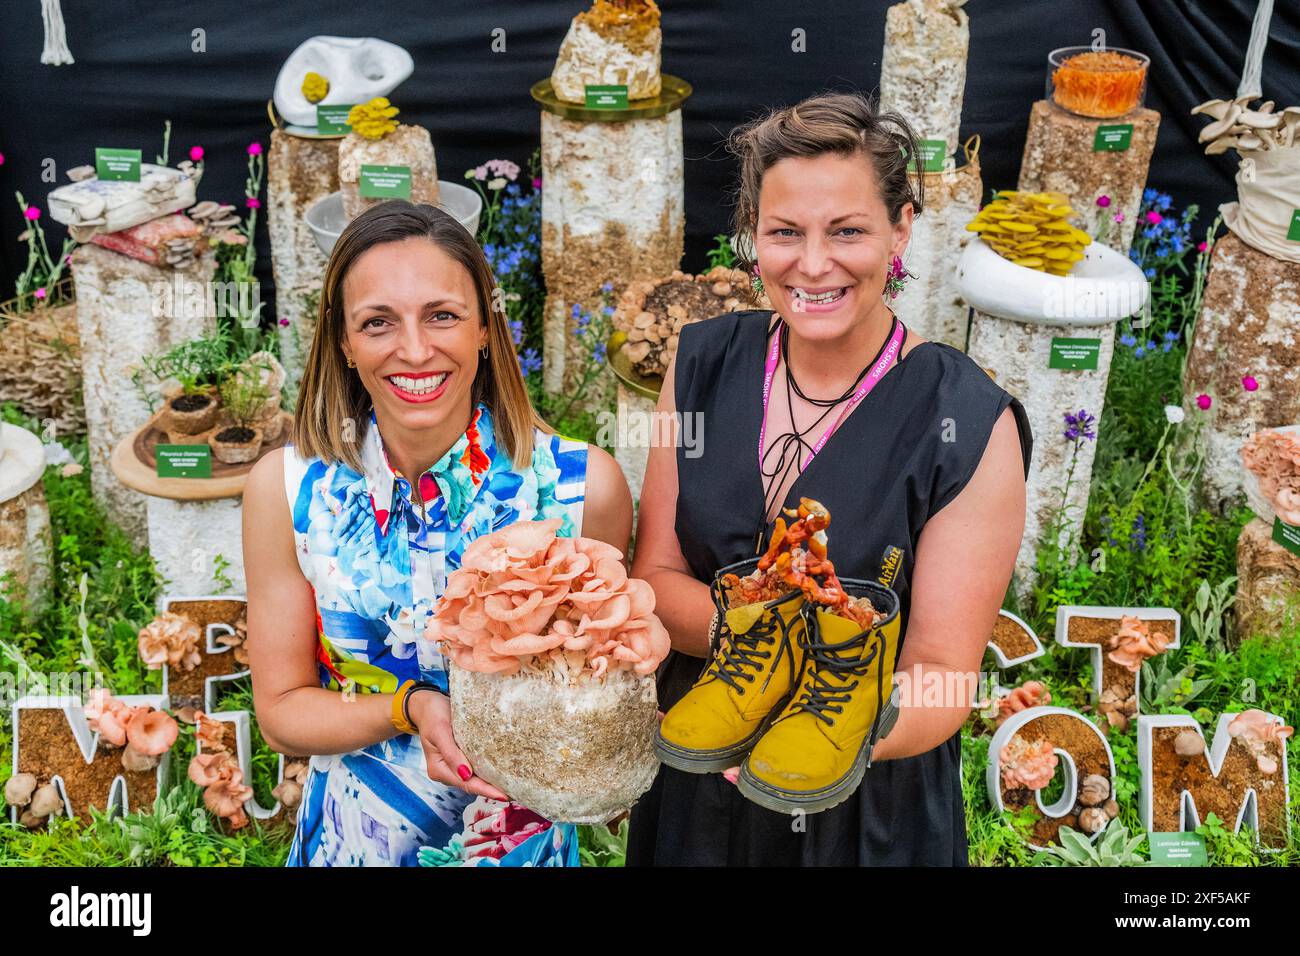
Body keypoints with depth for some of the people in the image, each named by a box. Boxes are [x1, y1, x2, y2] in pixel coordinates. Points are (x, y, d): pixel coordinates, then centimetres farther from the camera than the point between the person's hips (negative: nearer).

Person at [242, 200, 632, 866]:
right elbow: (281, 710, -9)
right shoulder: (286, 488, -16)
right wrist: (411, 708, -26)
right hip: (355, 833, 0)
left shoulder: (582, 484, -19)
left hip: (528, 833, 0)